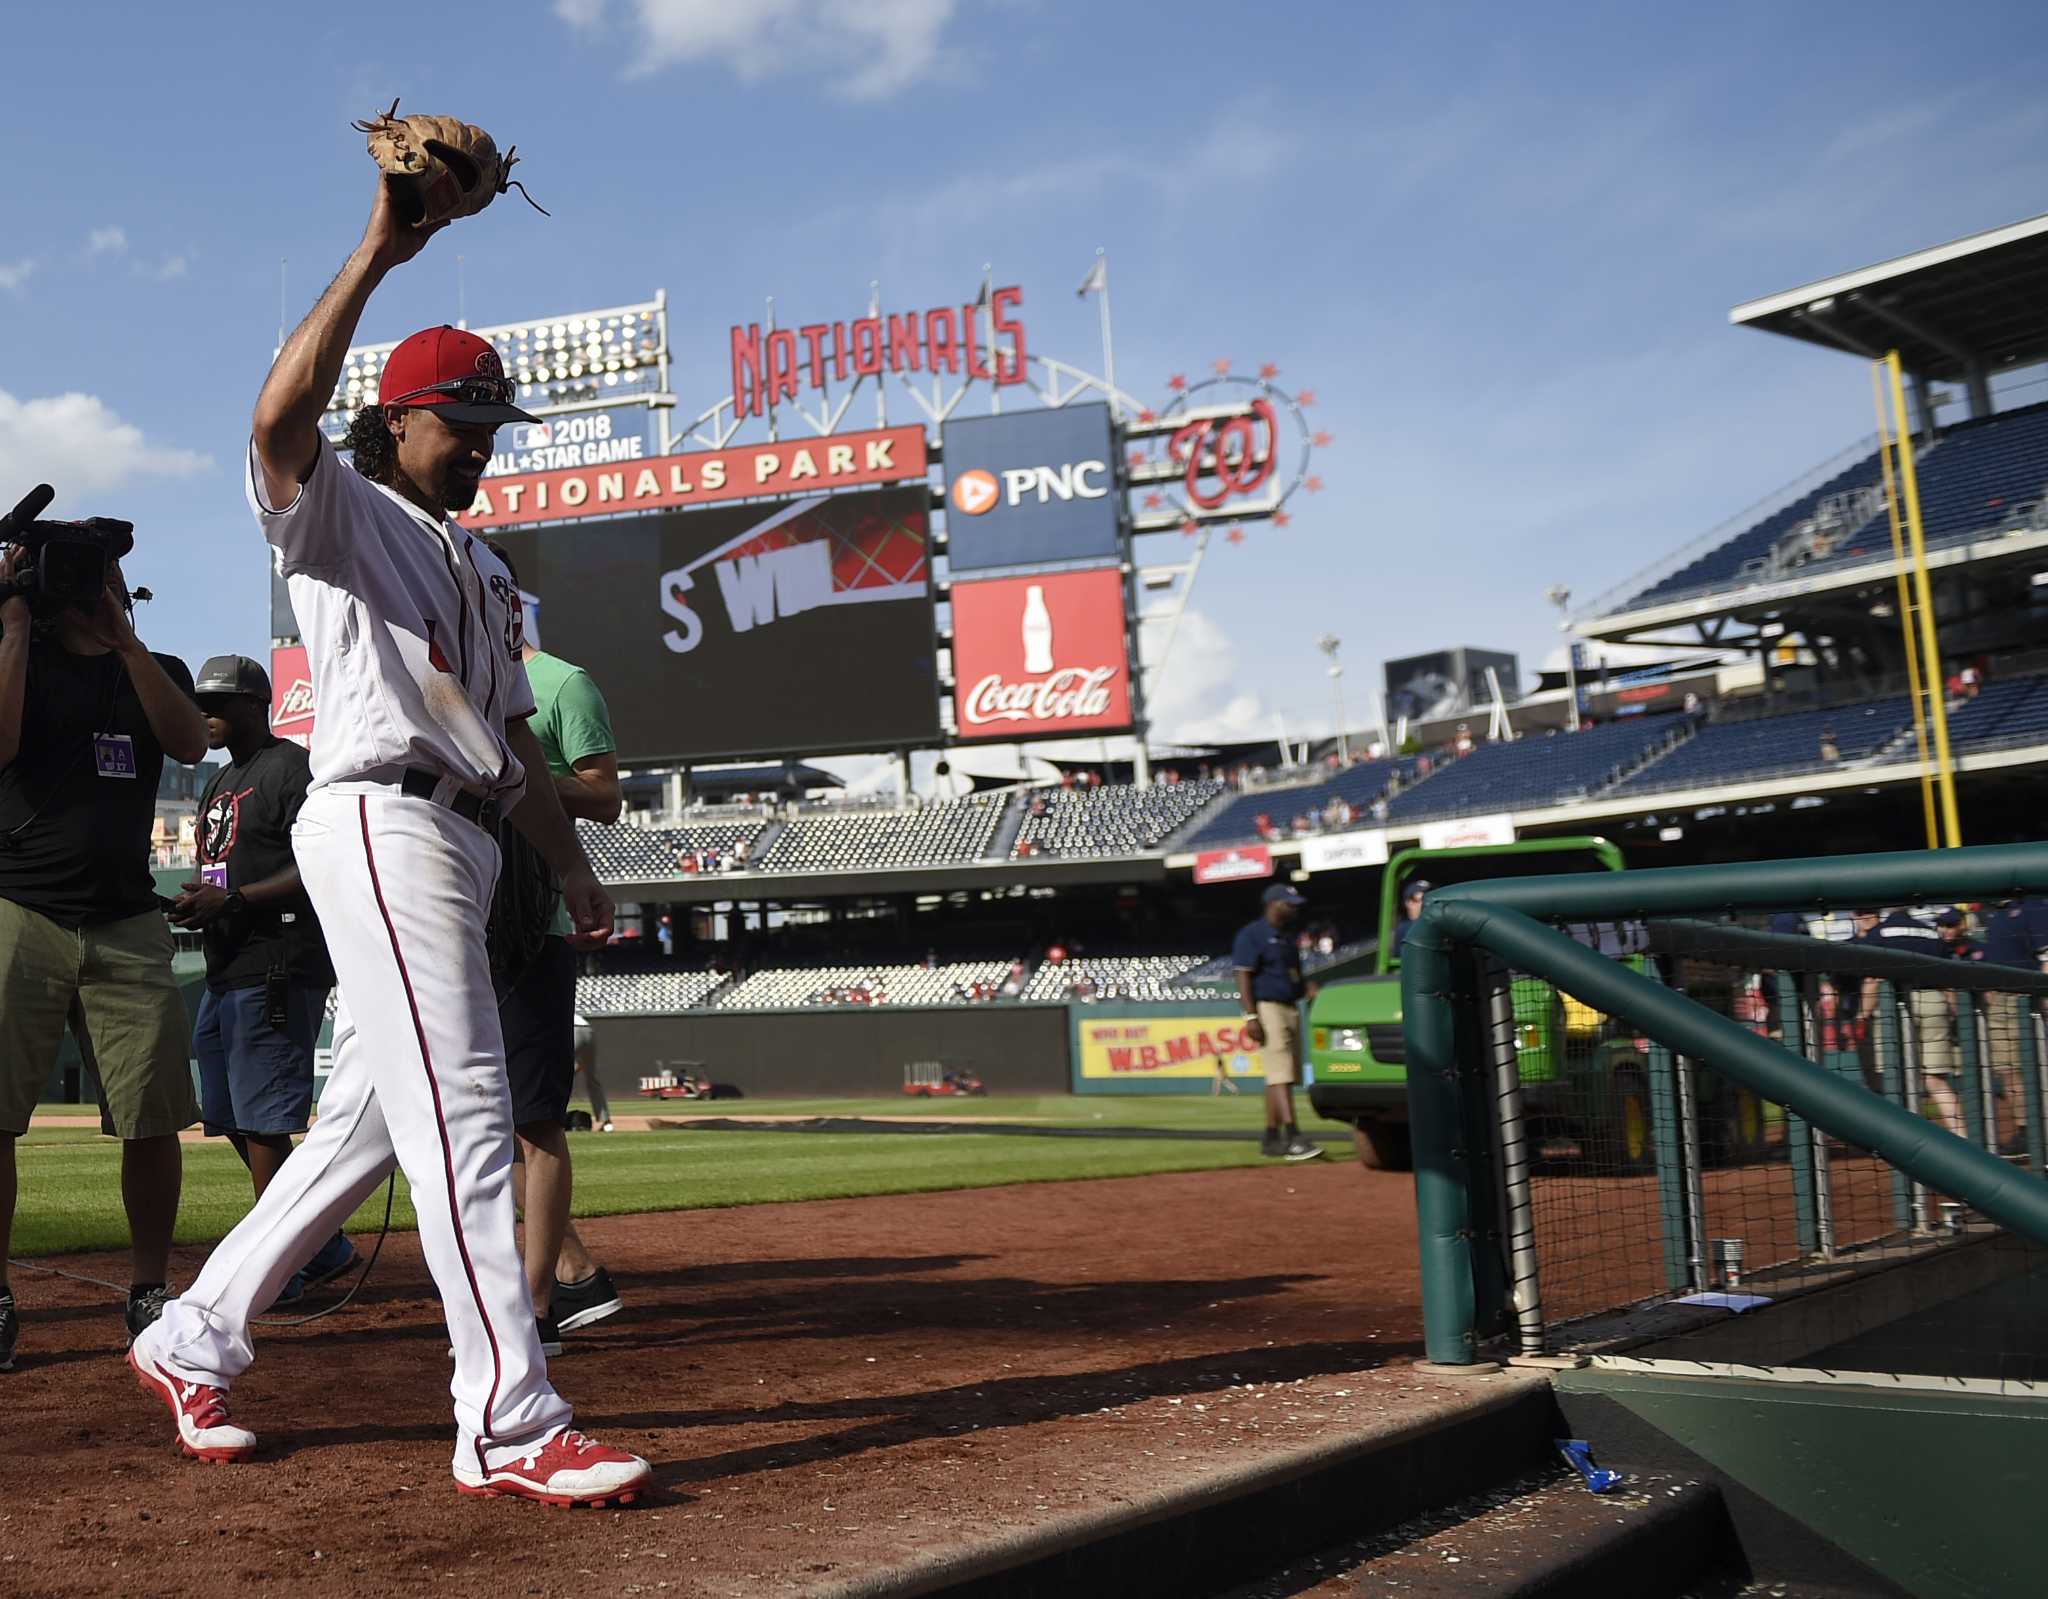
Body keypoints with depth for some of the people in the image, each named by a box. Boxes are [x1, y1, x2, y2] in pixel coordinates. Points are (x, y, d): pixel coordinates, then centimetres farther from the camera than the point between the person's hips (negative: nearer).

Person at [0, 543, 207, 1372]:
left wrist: (124, 640, -8)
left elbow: (190, 742, -4)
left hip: (129, 924, 2)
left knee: (154, 1117, -2)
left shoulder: (158, 670, 17)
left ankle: (148, 1295, 10)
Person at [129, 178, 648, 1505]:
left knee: (366, 1123, 10)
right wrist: (379, 256, -17)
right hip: (380, 820, -9)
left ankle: (192, 1343, 24)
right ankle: (512, 1426, -18)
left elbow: (514, 734, 24)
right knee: (462, 1112, -17)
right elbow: (281, 415, -19)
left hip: (467, 841, 9)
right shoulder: (337, 512, 5)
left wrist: (572, 863, 14)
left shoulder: (486, 569, 27)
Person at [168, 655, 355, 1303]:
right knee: (227, 1116, 13)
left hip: (277, 969, -10)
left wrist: (234, 900, -21)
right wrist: (195, 903, 6)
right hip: (225, 972, 10)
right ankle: (326, 1247, 22)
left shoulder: (294, 767, -8)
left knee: (261, 1121, -9)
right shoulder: (221, 781, 22)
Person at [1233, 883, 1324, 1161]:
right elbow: (1243, 977, -12)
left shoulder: (1288, 938, 20)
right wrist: (1251, 1017, -21)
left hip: (1291, 1010, 9)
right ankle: (1292, 1137, -22)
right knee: (1280, 1074, -15)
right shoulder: (1252, 935, -6)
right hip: (1267, 1009, -9)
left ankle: (1271, 1139, 14)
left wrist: (1309, 991, 3)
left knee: (1284, 1076, 8)